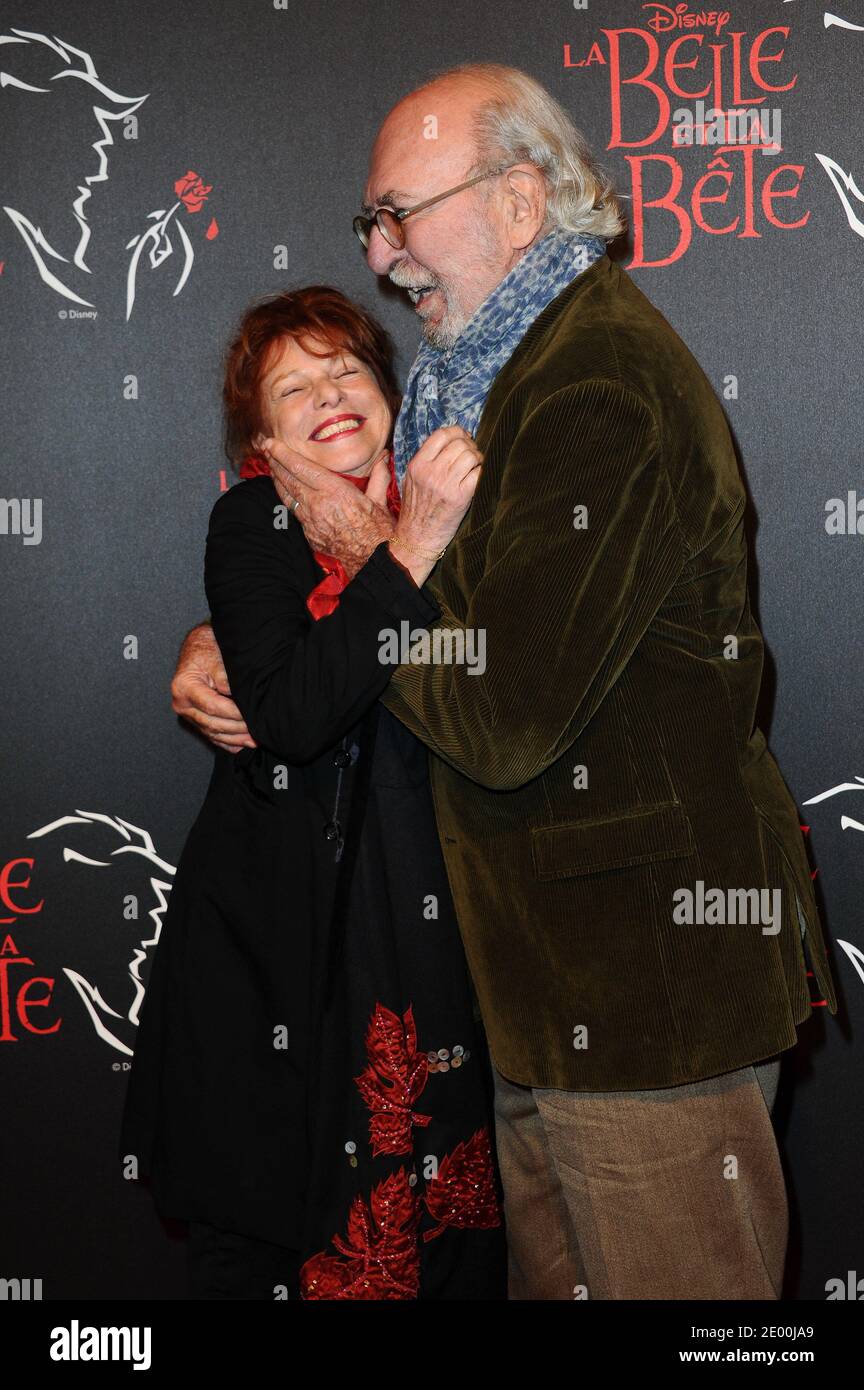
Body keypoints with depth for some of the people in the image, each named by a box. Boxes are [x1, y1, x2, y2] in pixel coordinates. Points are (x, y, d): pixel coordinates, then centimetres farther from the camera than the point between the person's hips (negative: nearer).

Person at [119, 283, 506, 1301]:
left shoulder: (433, 519, 9)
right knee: (262, 1242, 5)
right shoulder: (253, 523, -4)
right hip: (279, 953, -4)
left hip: (428, 938, 4)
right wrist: (407, 558, -24)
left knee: (448, 1240, 9)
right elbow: (290, 715, -22)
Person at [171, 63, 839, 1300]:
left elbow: (501, 721, -27)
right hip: (549, 977, 10)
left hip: (651, 981, -10)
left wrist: (360, 548, -12)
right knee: (549, 1275, 19)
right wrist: (227, 639, 1)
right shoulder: (496, 372, 12)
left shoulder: (604, 397, -21)